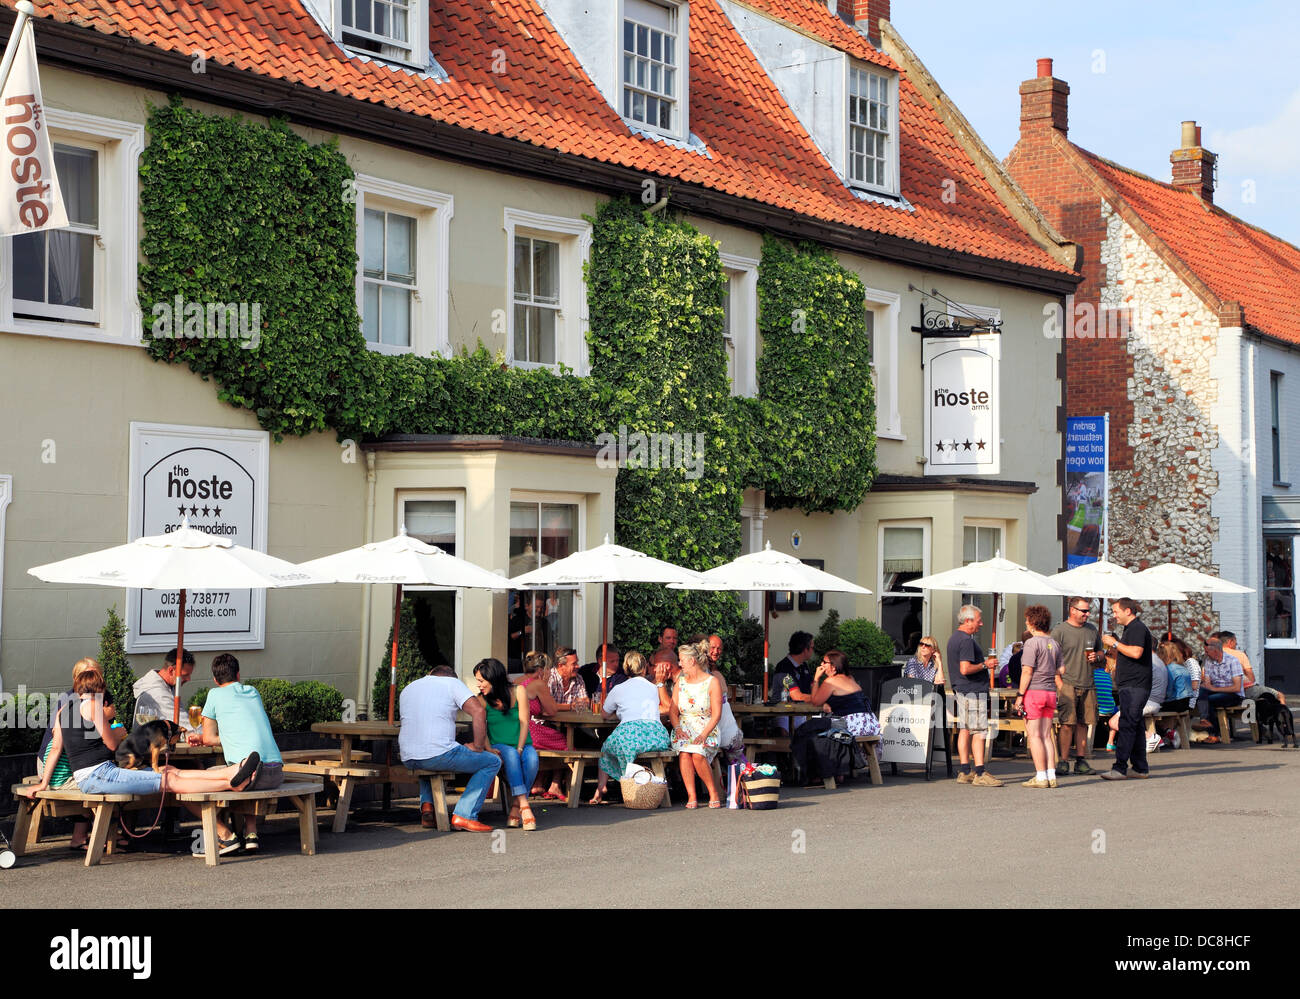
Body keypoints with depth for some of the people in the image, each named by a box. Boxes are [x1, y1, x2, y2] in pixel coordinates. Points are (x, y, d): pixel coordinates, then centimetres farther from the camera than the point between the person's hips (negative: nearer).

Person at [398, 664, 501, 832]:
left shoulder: (407, 688, 26)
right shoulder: (452, 683, 9)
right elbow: (479, 712, -5)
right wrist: (478, 747, 2)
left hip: (408, 759, 6)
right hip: (439, 754, -6)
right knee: (493, 761, 9)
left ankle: (426, 806, 18)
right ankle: (464, 816, -3)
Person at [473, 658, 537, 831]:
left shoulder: (518, 692, 0)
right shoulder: (482, 700, 1)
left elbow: (524, 723, -4)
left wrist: (520, 749, -16)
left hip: (522, 745, 0)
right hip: (498, 747, 0)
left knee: (531, 758, -35)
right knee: (510, 754, -37)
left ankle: (516, 809, -27)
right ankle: (524, 807, -44)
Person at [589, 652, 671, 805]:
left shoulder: (619, 689, 13)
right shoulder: (654, 688, 21)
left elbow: (604, 713, 29)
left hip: (629, 732, -3)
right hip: (658, 737, 3)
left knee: (606, 748, 27)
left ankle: (600, 791, 23)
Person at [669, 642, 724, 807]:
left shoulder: (712, 682, 0)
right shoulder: (681, 682, 14)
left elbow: (716, 714, -6)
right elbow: (672, 710, 11)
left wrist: (704, 734, -19)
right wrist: (677, 729, -10)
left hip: (706, 729, -3)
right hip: (683, 728, 3)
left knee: (698, 754, -32)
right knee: (684, 753, -30)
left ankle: (714, 794, -15)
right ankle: (691, 797, -30)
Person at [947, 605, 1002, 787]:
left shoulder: (954, 638, 16)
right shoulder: (967, 640, -17)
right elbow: (965, 669, -25)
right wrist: (984, 665, -12)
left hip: (961, 690, 10)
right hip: (973, 690, -10)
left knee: (964, 730, 10)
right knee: (979, 731, -9)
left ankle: (965, 772, 12)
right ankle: (980, 774, -11)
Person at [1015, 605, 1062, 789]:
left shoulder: (1032, 643, -10)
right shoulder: (1054, 643, 11)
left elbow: (1027, 672, -14)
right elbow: (1061, 671, 14)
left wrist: (1020, 695, -11)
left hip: (1034, 691, -7)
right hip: (1050, 692, 7)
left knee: (1034, 735, -3)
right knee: (1046, 736, 10)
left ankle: (1041, 777, -6)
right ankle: (1051, 775, 6)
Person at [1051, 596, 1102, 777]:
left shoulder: (1092, 630, 16)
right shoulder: (1059, 631, -2)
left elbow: (1101, 653, 26)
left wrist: (1097, 657, 2)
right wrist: (1058, 682, -12)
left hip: (1088, 685, 5)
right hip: (1068, 685, -5)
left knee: (1083, 724, 6)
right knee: (1068, 724, -8)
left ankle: (1081, 761, 12)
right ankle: (1063, 762, -2)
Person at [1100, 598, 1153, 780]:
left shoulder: (1137, 628, -11)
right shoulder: (1130, 629, 22)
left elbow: (1136, 652, -25)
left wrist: (1115, 643, -17)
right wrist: (1114, 646, 18)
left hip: (1134, 686, -11)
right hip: (1129, 686, 11)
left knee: (1127, 726, -13)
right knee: (1135, 727, 12)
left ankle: (1120, 769, -17)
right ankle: (1140, 768, 15)